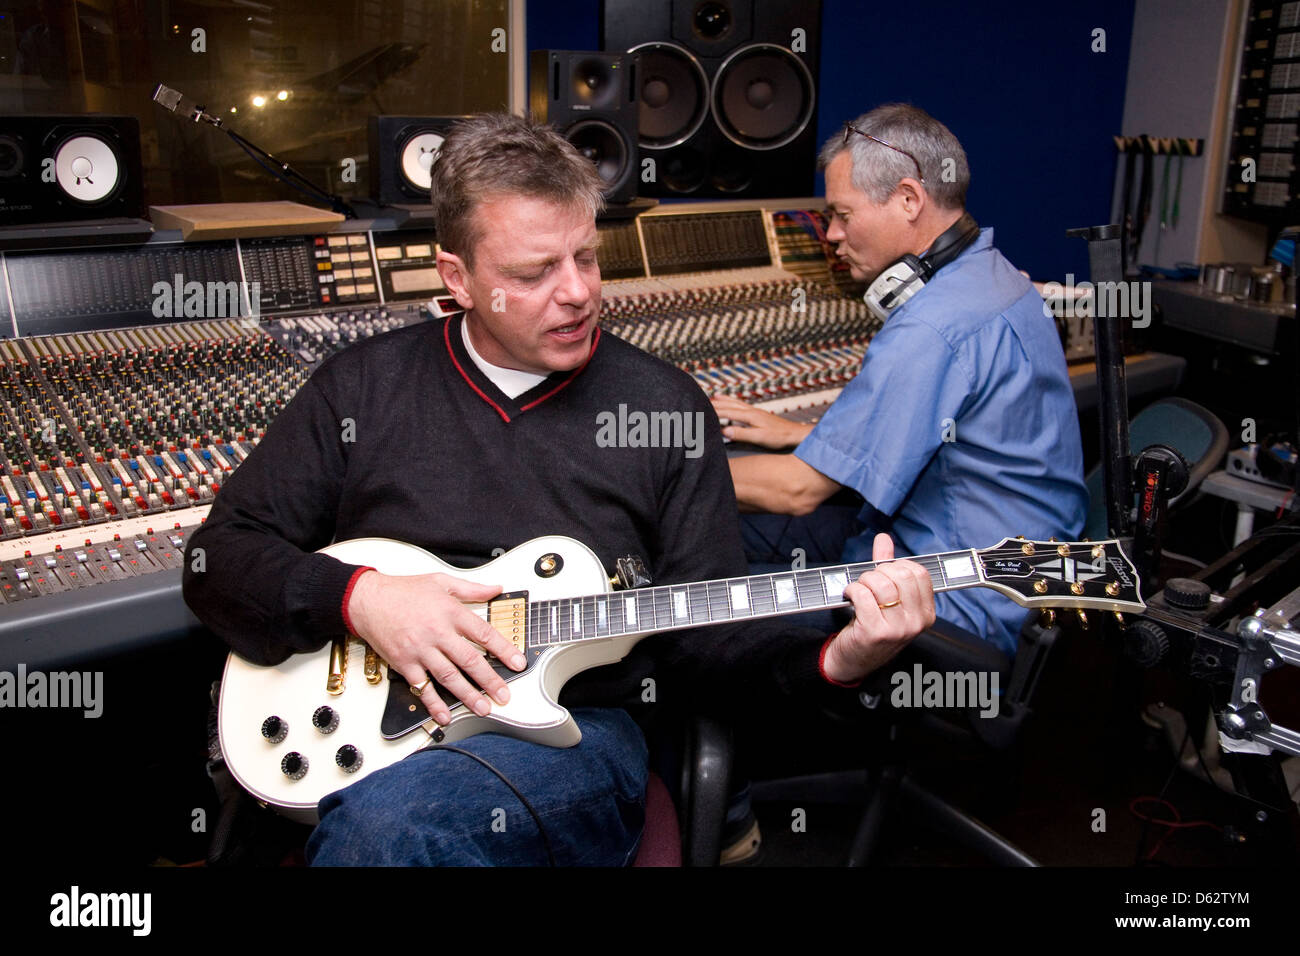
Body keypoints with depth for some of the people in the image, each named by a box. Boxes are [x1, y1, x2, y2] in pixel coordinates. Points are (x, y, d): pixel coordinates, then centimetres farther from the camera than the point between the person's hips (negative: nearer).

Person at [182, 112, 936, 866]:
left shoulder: (667, 405, 5)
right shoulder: (364, 385, 8)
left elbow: (702, 640, 5)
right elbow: (222, 551, 9)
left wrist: (836, 661, -14)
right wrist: (357, 597, -10)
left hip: (577, 728, -1)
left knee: (389, 818, -32)